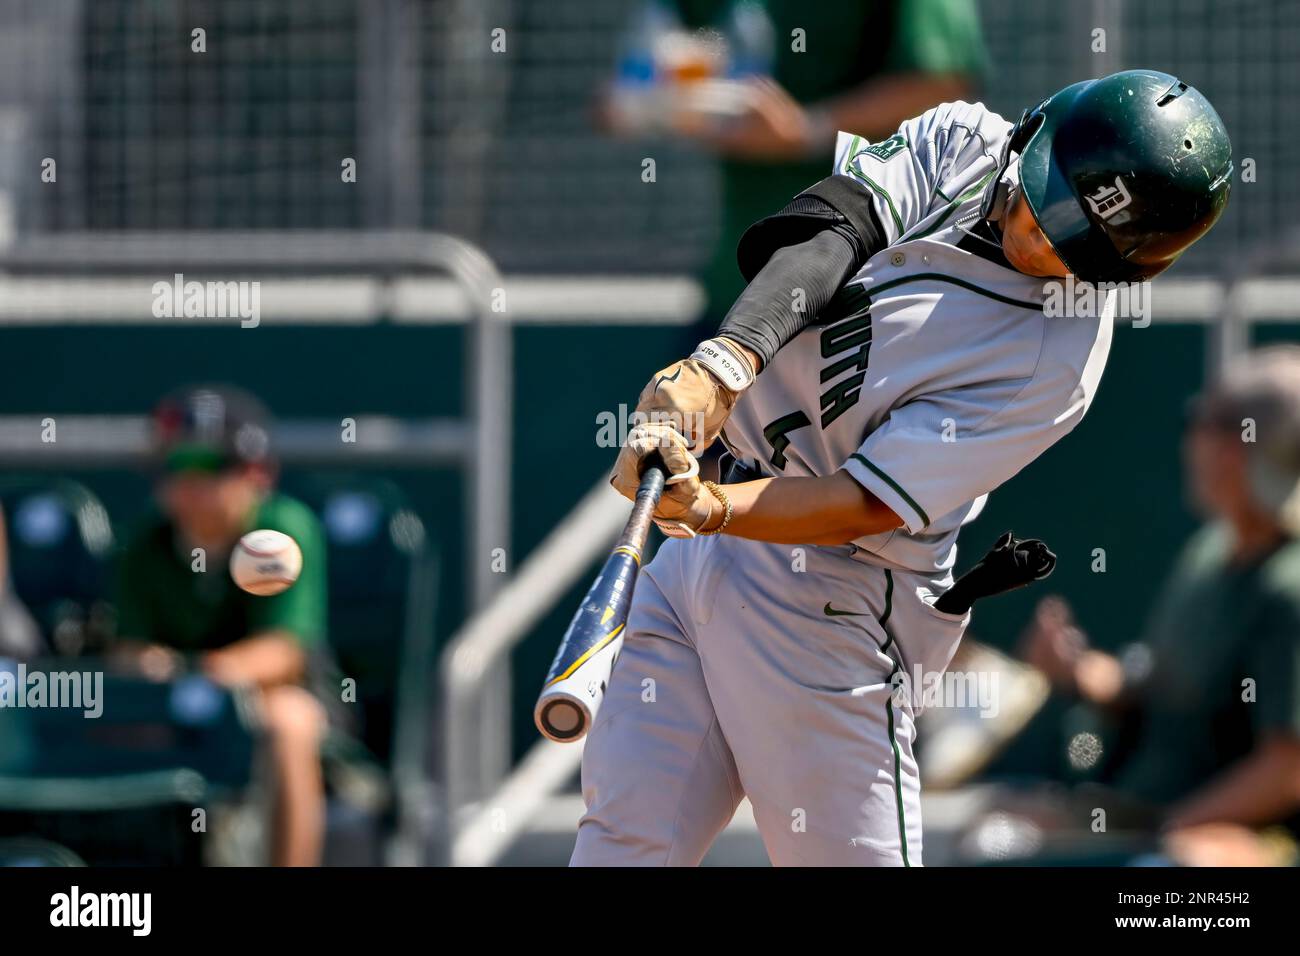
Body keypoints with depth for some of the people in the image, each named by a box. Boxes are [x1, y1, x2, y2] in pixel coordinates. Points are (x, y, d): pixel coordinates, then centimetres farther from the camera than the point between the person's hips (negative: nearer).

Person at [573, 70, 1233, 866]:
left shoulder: (1057, 360, -19)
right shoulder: (962, 142, -4)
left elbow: (868, 502, -22)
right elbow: (825, 232, -18)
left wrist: (717, 509, -36)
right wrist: (724, 363, -34)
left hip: (828, 599, -6)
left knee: (846, 854, -5)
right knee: (626, 835, 4)